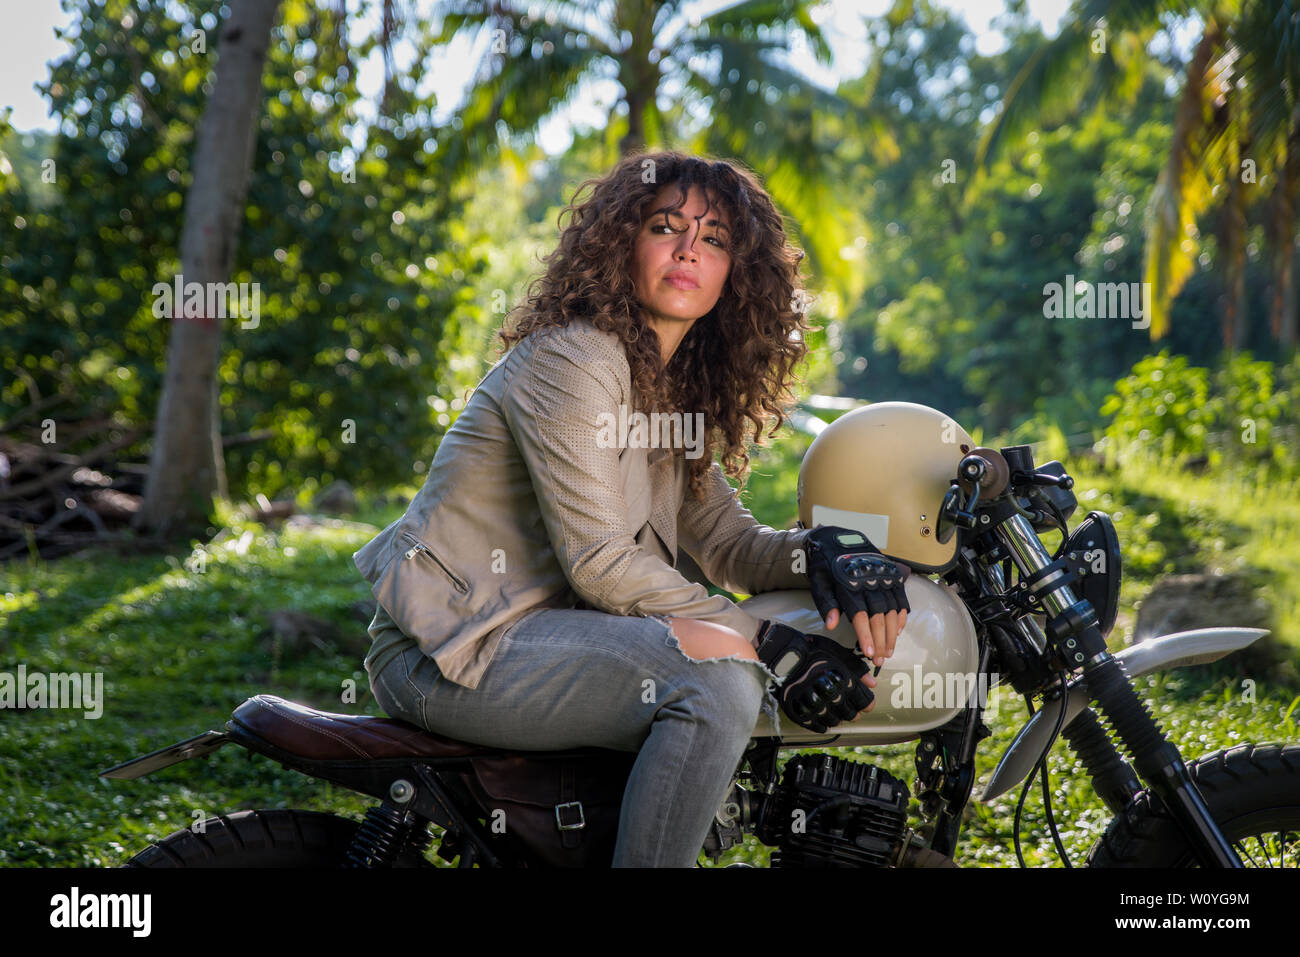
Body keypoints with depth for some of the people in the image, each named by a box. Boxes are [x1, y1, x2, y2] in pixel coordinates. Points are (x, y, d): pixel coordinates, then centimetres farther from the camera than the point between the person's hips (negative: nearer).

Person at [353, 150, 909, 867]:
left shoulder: (676, 390, 14)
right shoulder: (572, 358, -14)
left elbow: (726, 543, 10)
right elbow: (599, 562, -19)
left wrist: (821, 552, -12)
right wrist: (764, 642, -20)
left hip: (529, 630, 10)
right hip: (450, 648, -10)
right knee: (721, 677, -27)